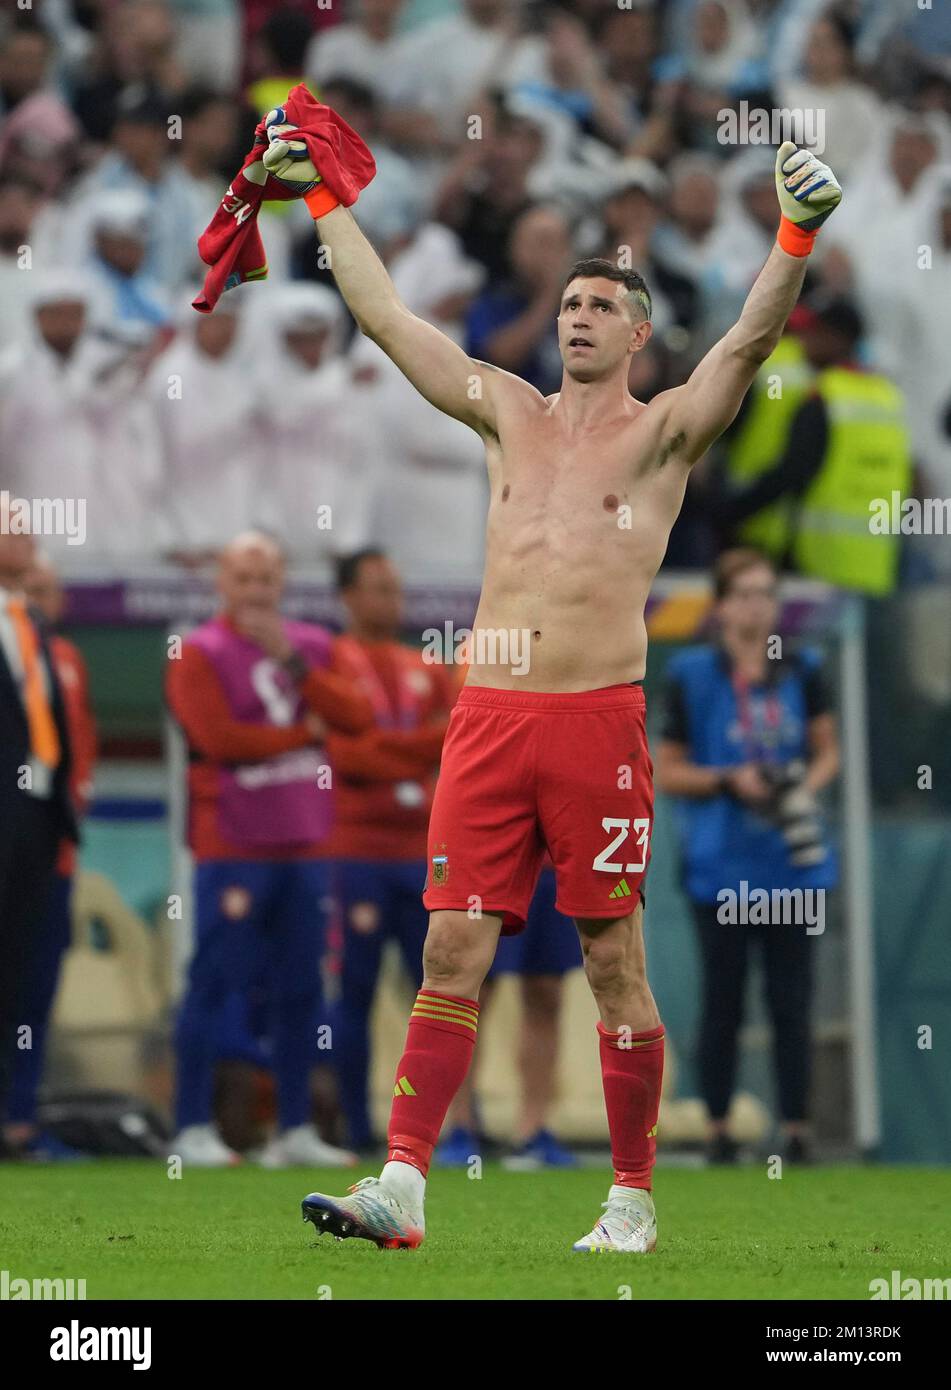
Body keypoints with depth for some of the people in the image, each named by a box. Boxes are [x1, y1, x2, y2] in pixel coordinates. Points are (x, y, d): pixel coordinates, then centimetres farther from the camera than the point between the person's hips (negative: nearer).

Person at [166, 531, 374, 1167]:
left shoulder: (314, 647, 12)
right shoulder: (201, 654, -4)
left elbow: (356, 717, -2)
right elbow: (220, 738, -16)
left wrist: (292, 661, -11)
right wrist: (306, 732, -5)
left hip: (303, 844, 6)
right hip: (233, 846, -6)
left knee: (300, 989, 6)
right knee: (215, 984, -7)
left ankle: (296, 1130, 12)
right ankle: (194, 1128, -3)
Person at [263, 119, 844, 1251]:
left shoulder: (663, 433, 6)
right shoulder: (508, 414, 17)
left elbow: (750, 339, -9)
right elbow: (386, 319, 19)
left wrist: (796, 235, -23)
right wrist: (322, 201, 18)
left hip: (597, 720, -3)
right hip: (486, 718, 3)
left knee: (614, 962, 0)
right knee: (452, 952, -3)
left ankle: (632, 1200, 7)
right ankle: (400, 1184, -8)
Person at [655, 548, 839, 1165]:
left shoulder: (802, 671, 5)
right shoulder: (692, 676, -2)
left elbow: (828, 750, 14)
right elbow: (667, 772, 2)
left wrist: (807, 786, -7)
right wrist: (729, 780, -14)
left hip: (792, 859, 2)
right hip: (722, 865, -2)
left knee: (792, 1001, 2)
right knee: (723, 1001, 3)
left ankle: (797, 1130, 6)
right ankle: (719, 1130, 10)